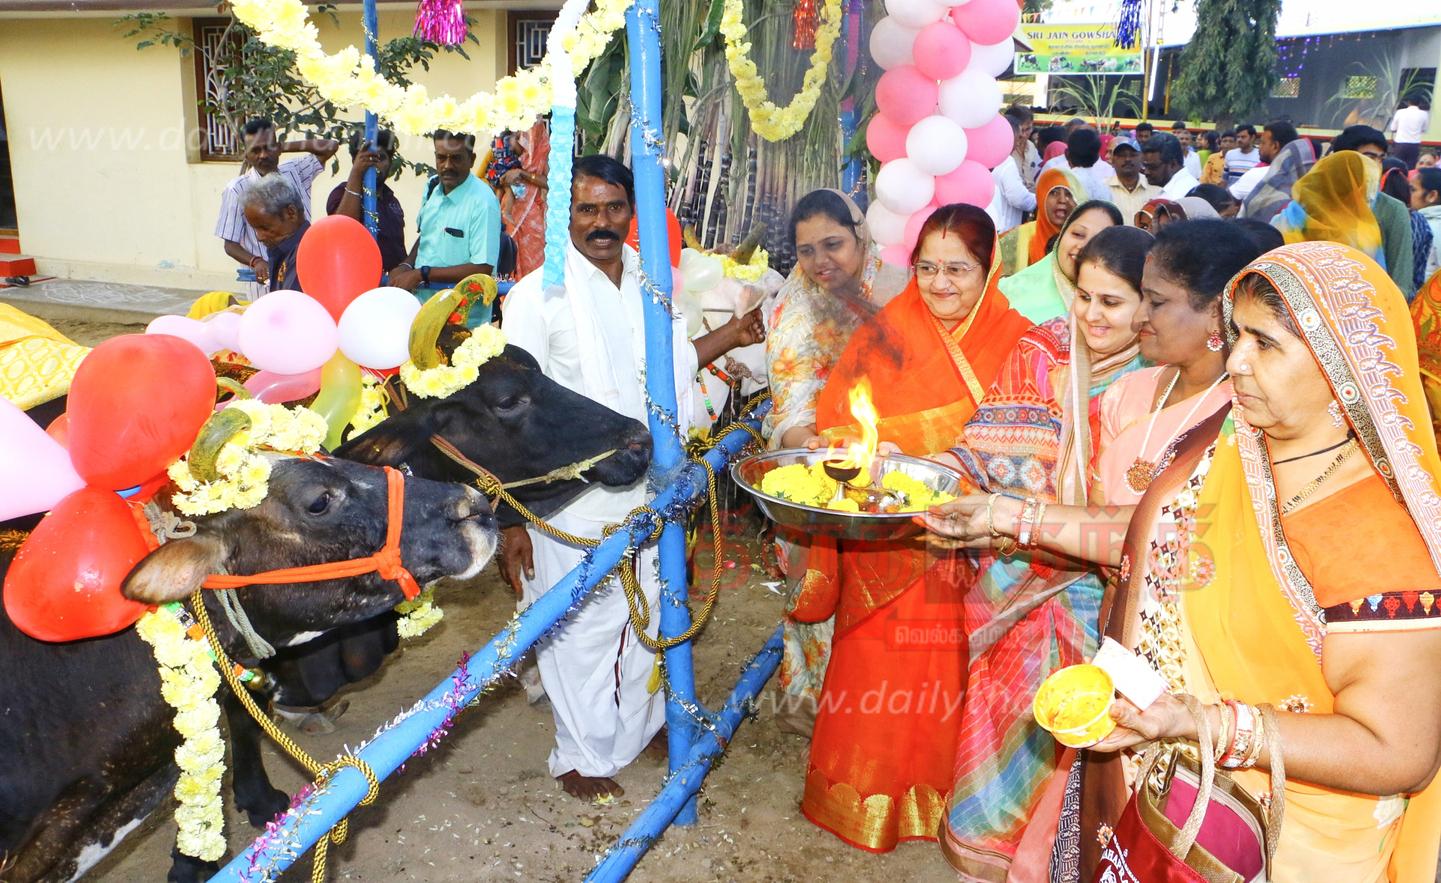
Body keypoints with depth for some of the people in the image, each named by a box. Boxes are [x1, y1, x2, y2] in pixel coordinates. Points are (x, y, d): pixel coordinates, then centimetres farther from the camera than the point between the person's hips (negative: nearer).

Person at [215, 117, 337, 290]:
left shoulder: (294, 172, 8)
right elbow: (230, 244, 0)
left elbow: (331, 146, 9)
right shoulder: (237, 189, -2)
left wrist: (286, 146, 5)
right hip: (265, 279, -3)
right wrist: (256, 262, -20)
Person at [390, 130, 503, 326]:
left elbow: (483, 269, -22)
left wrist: (421, 274, -19)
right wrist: (406, 266, 0)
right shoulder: (432, 186, 5)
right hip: (422, 302, 7)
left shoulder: (482, 201, -19)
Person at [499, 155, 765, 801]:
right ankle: (581, 755, 33)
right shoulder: (538, 297, -15)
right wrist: (511, 520, -17)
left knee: (648, 616, 20)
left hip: (651, 492, 6)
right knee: (583, 632, 8)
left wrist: (728, 337, 7)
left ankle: (634, 729, 46)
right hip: (573, 501, -6)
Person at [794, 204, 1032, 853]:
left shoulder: (1017, 343, 1)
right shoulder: (885, 335, -2)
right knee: (879, 678, 6)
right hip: (888, 547, -1)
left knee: (955, 678, 11)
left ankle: (944, 795, 35)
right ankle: (866, 801, 28)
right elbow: (835, 429, -4)